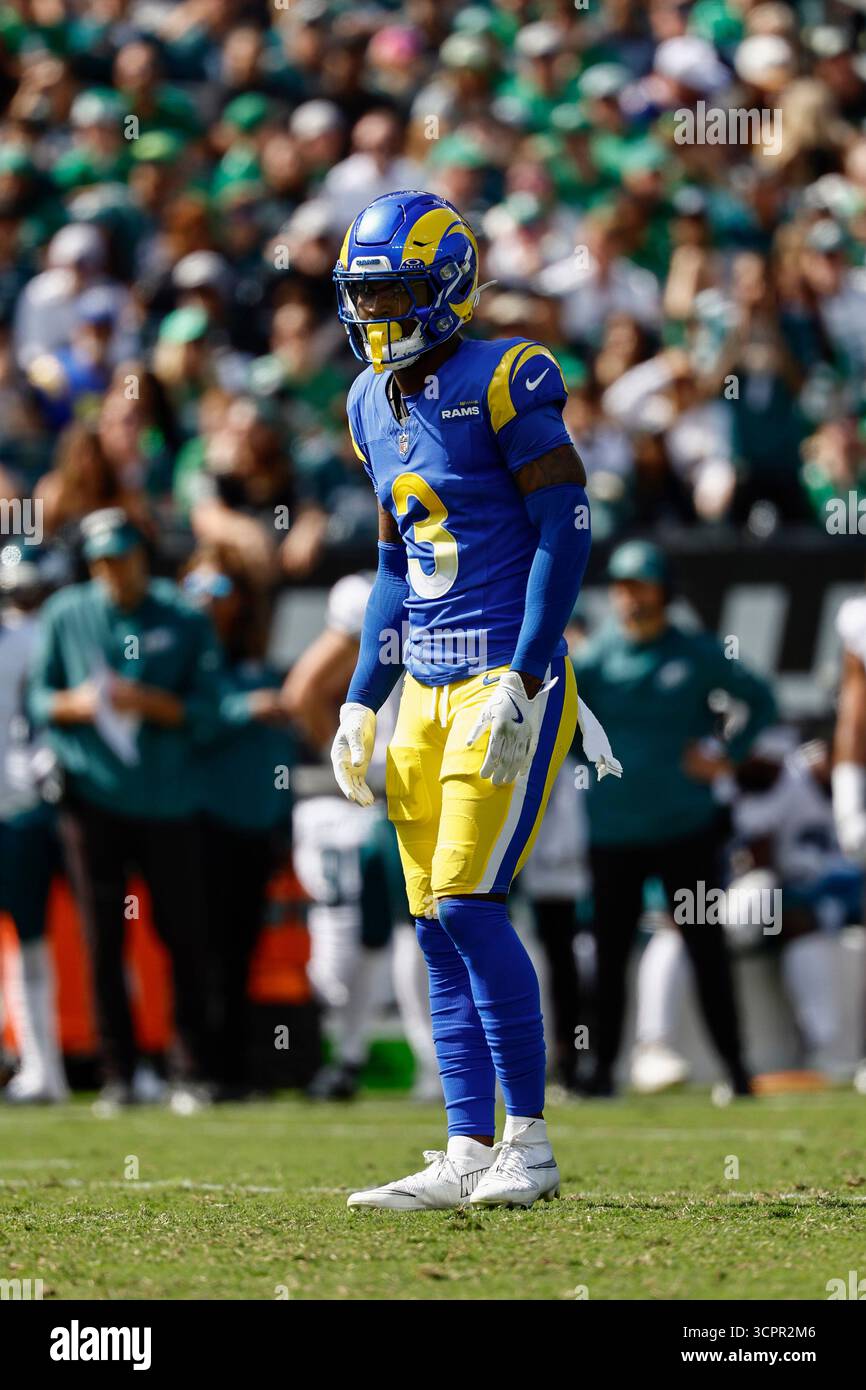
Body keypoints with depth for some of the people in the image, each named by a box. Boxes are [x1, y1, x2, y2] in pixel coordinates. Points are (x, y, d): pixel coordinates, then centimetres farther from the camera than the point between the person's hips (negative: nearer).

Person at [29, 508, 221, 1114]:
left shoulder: (185, 619, 2)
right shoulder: (65, 615, 6)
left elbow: (207, 711, -2)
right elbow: (40, 699, 9)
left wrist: (147, 701, -17)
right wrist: (77, 703, -11)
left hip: (168, 805, -1)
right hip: (92, 798, 1)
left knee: (184, 940, -1)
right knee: (103, 944, 0)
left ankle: (193, 1075, 4)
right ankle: (118, 1078, 4)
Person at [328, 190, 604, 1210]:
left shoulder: (503, 381, -10)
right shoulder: (375, 405, 14)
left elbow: (565, 532, -13)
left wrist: (521, 685, -18)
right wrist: (360, 703, 16)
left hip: (510, 680, -7)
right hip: (427, 692, 8)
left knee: (467, 906, -14)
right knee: (437, 929, 4)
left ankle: (528, 1142, -4)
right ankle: (467, 1156, 8)